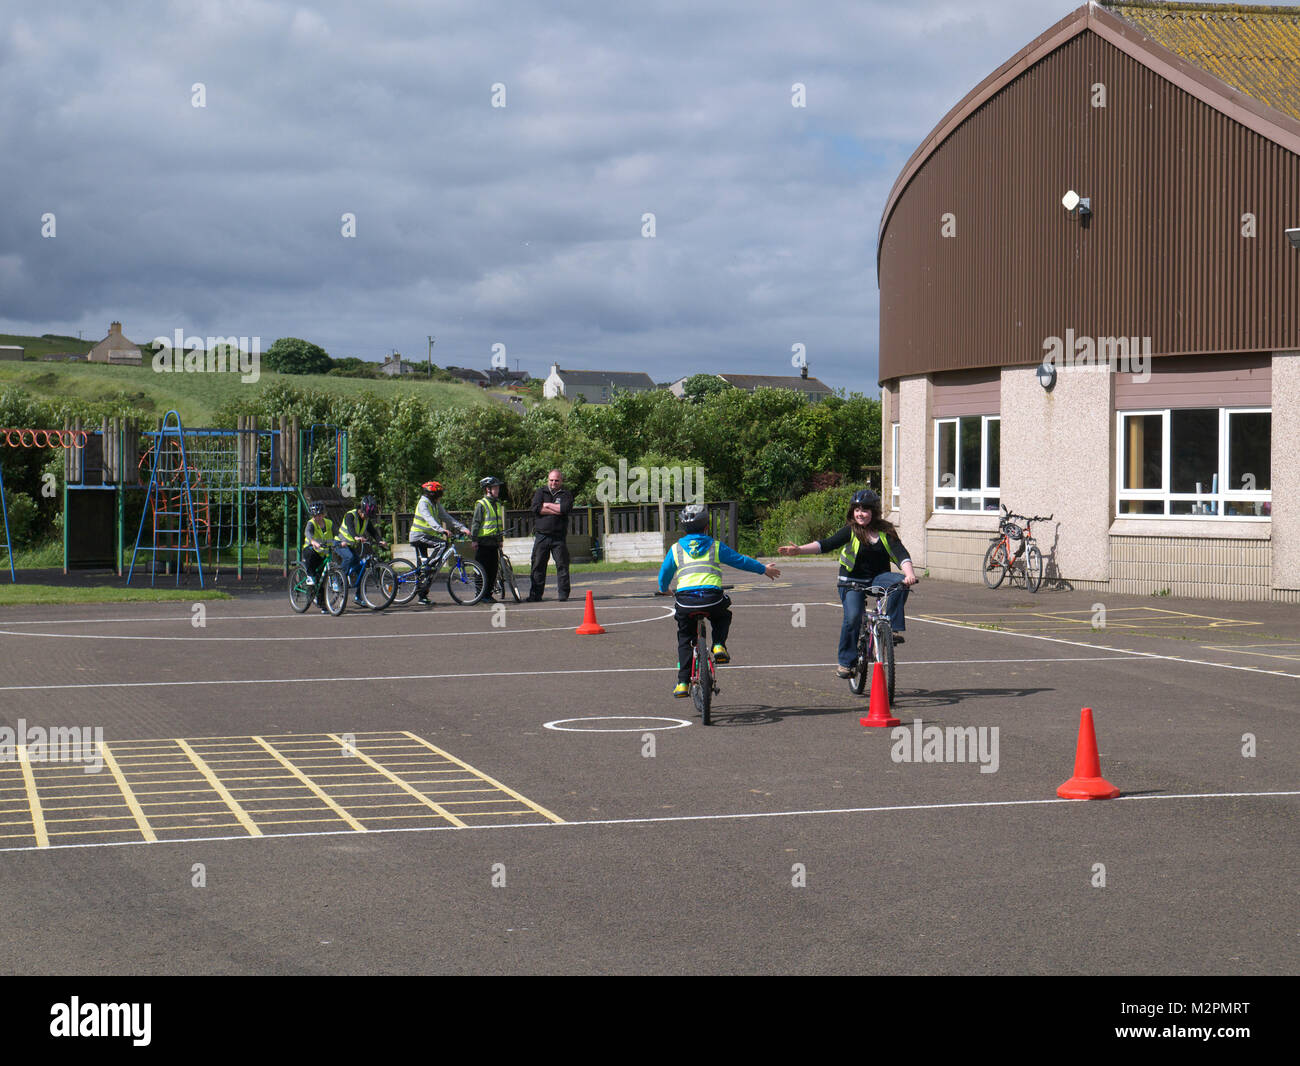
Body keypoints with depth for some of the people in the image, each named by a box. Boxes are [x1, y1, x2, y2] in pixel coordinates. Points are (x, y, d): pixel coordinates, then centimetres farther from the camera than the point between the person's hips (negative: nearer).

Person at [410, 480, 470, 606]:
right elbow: (429, 519, -32)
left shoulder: (436, 504, 10)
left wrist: (462, 528, -6)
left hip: (428, 536, 8)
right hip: (419, 536, -8)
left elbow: (447, 518, 7)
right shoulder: (423, 503, -16)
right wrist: (442, 530, -47)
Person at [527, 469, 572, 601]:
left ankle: (563, 593, 1)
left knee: (562, 565, -4)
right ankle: (535, 594, 7)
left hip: (559, 537, -1)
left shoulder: (566, 494, 10)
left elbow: (566, 508, -11)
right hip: (541, 535, 1)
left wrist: (547, 505, -4)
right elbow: (535, 508, -5)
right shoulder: (540, 492, 14)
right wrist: (556, 510, -8)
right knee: (538, 565, 1)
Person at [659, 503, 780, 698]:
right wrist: (764, 569, 34)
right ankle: (719, 646, 11)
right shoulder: (716, 547, 13)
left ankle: (683, 683, 11)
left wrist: (663, 590, 45)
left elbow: (664, 575, 22)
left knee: (684, 639, 19)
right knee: (723, 616, 35)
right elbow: (741, 561, 20)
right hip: (712, 598, 0)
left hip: (686, 600, 0)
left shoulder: (675, 549, 15)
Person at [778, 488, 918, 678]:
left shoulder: (885, 532, -1)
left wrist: (909, 574, -31)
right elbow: (826, 544, -16)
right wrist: (799, 550, -32)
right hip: (852, 580, -2)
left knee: (900, 582, -27)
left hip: (878, 577, 2)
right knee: (853, 617, -21)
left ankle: (893, 628, -18)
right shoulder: (851, 531, -5)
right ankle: (845, 662, -6)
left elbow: (901, 555, -10)